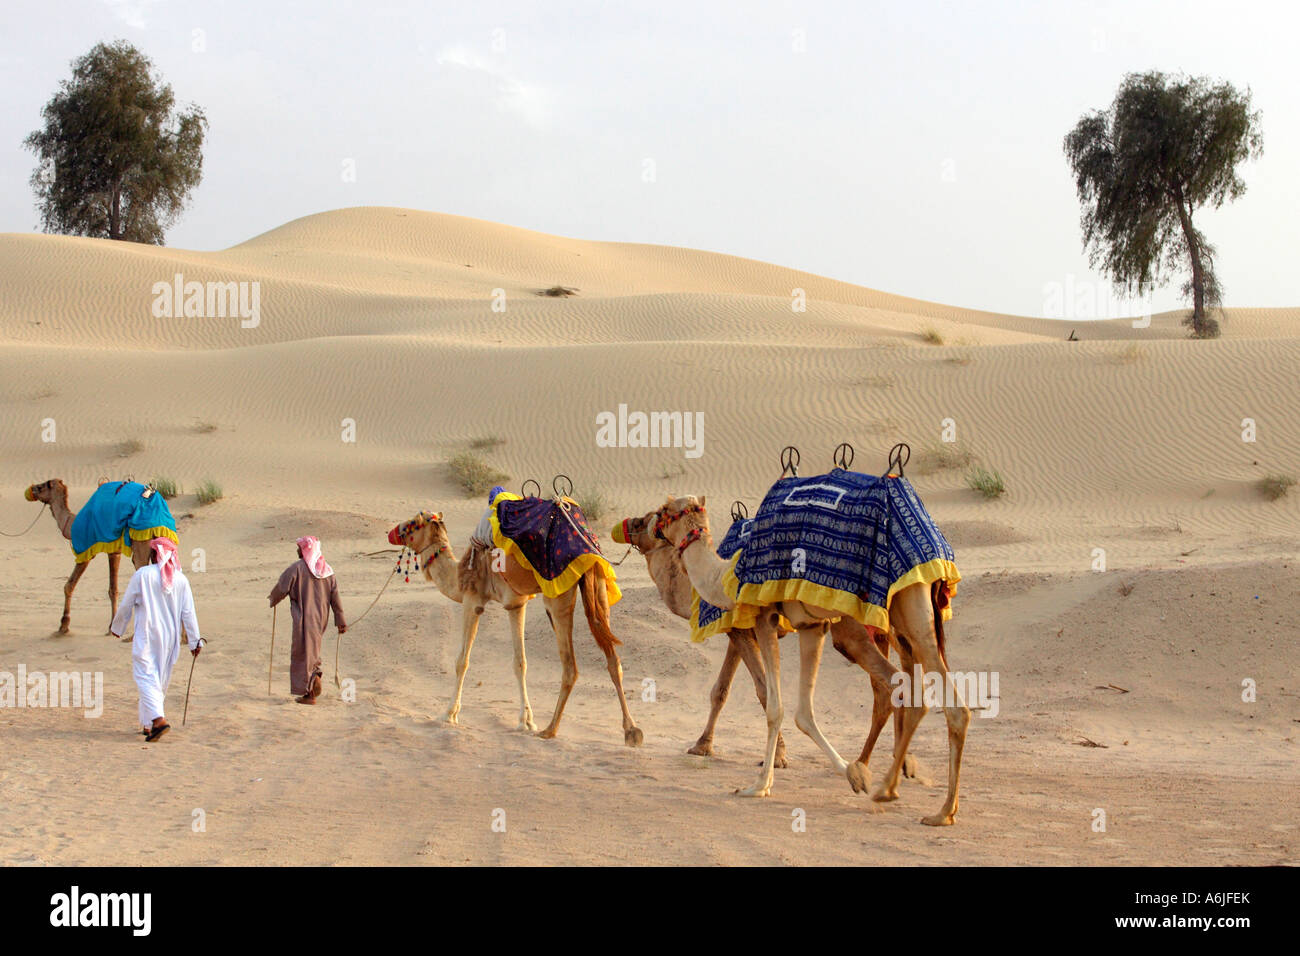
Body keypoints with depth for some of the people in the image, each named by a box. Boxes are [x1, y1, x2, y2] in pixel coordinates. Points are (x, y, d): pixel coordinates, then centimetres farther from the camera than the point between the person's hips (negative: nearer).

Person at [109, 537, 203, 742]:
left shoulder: (142, 575, -8)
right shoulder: (180, 579, 2)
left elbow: (126, 606, -1)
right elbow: (188, 613, 1)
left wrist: (117, 627, 16)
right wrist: (194, 641, 6)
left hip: (146, 637, -4)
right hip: (170, 639, 5)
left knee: (146, 677, -7)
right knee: (161, 681, 14)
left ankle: (158, 719, -27)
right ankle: (147, 724, 21)